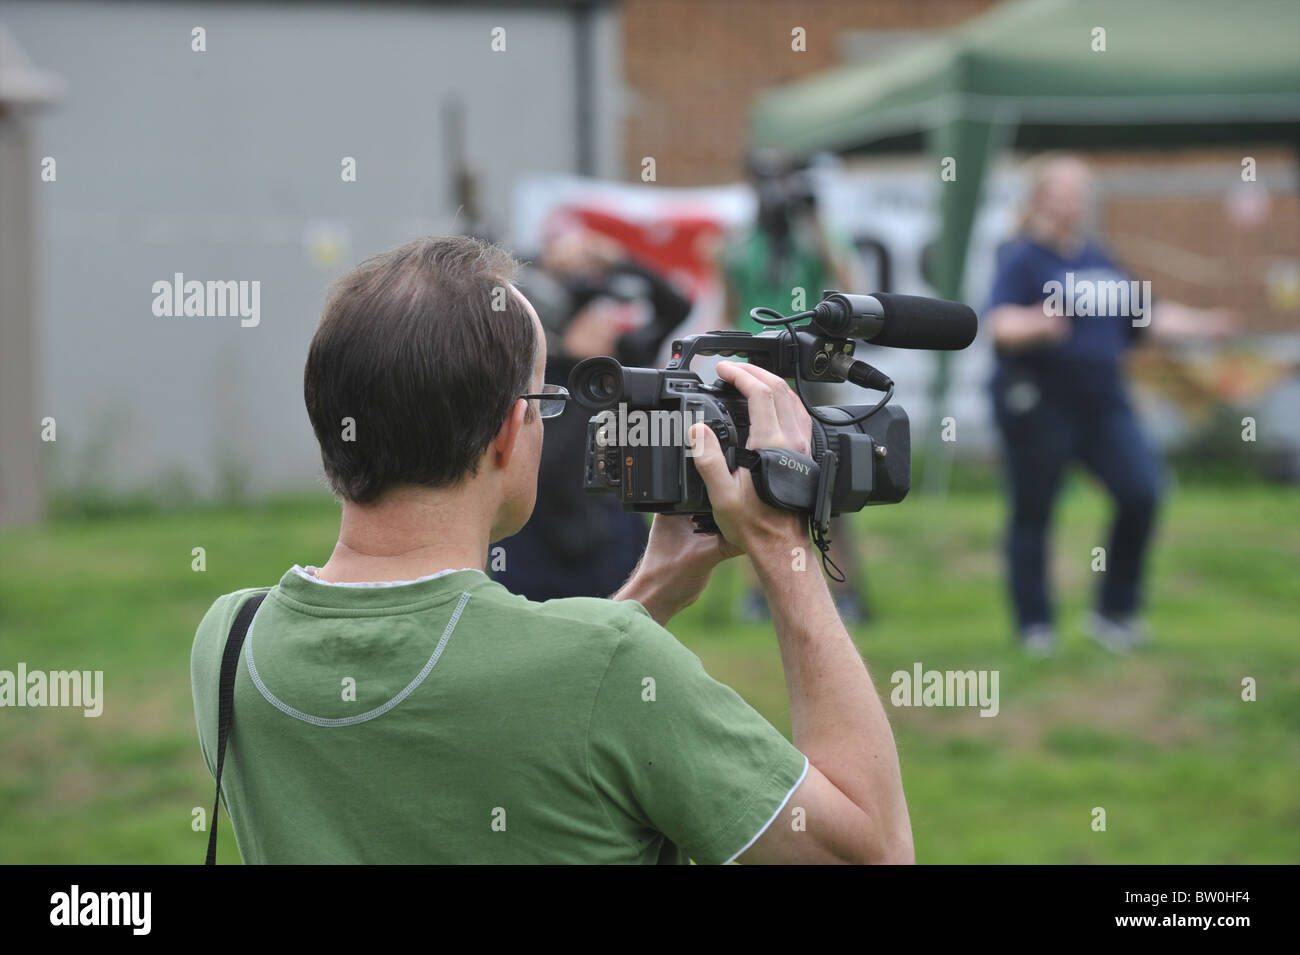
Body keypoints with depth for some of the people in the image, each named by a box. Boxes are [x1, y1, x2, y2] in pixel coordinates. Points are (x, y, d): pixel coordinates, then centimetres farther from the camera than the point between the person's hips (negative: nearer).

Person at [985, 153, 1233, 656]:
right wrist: (1037, 324, -43)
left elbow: (1141, 315, 22)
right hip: (1038, 404, -6)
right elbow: (1001, 324, -23)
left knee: (1141, 493, -8)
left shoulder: (1099, 259, 15)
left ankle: (1115, 612, 6)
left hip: (1102, 399, 6)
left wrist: (1198, 322, 13)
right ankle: (1035, 627, 15)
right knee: (1032, 514, 2)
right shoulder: (1022, 259, -7)